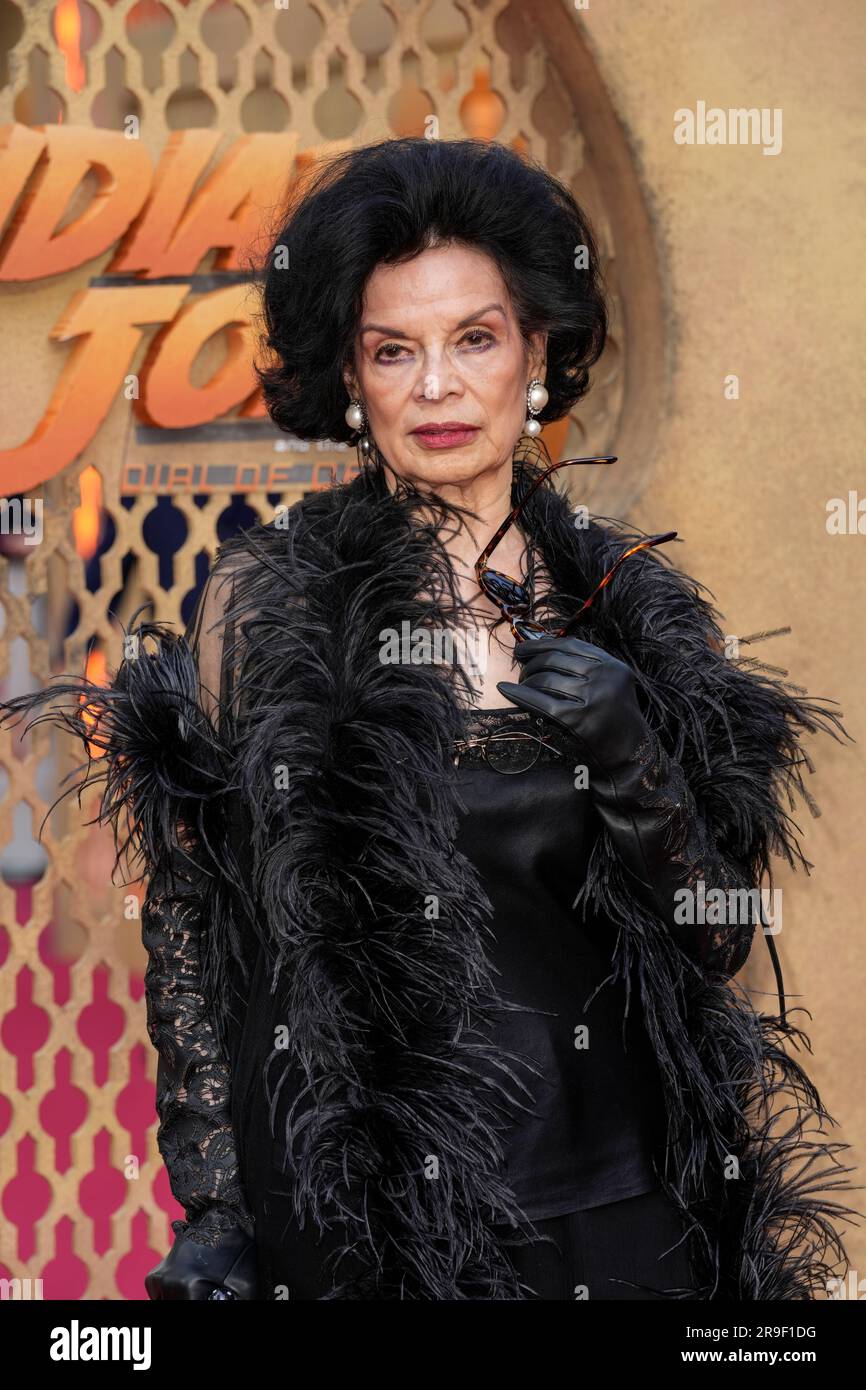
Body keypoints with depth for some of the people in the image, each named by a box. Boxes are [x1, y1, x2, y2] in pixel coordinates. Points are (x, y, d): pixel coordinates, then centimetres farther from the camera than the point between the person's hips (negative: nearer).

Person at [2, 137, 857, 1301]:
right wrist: (206, 1210, -7)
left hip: (611, 1202, 2)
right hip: (354, 1205, -2)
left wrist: (632, 756, -14)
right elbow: (189, 930, -2)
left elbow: (718, 943, 2)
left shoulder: (632, 603, 2)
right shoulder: (264, 598, -4)